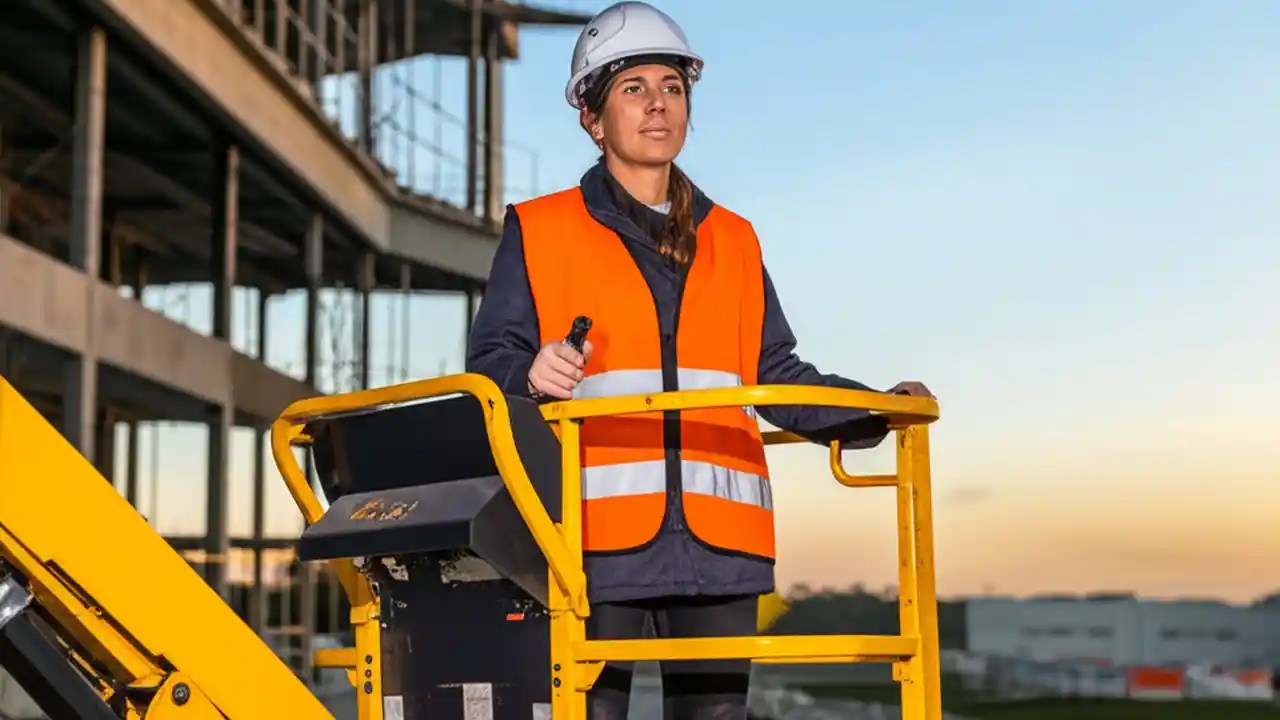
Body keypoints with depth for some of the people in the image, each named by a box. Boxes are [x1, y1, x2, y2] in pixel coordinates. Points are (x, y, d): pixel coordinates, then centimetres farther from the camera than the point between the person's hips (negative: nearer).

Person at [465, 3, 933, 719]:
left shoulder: (733, 241, 21)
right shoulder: (539, 230, 10)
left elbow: (774, 376, 18)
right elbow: (491, 364, 3)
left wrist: (875, 409, 4)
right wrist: (530, 376, -19)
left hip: (717, 534, 3)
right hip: (596, 531, -3)